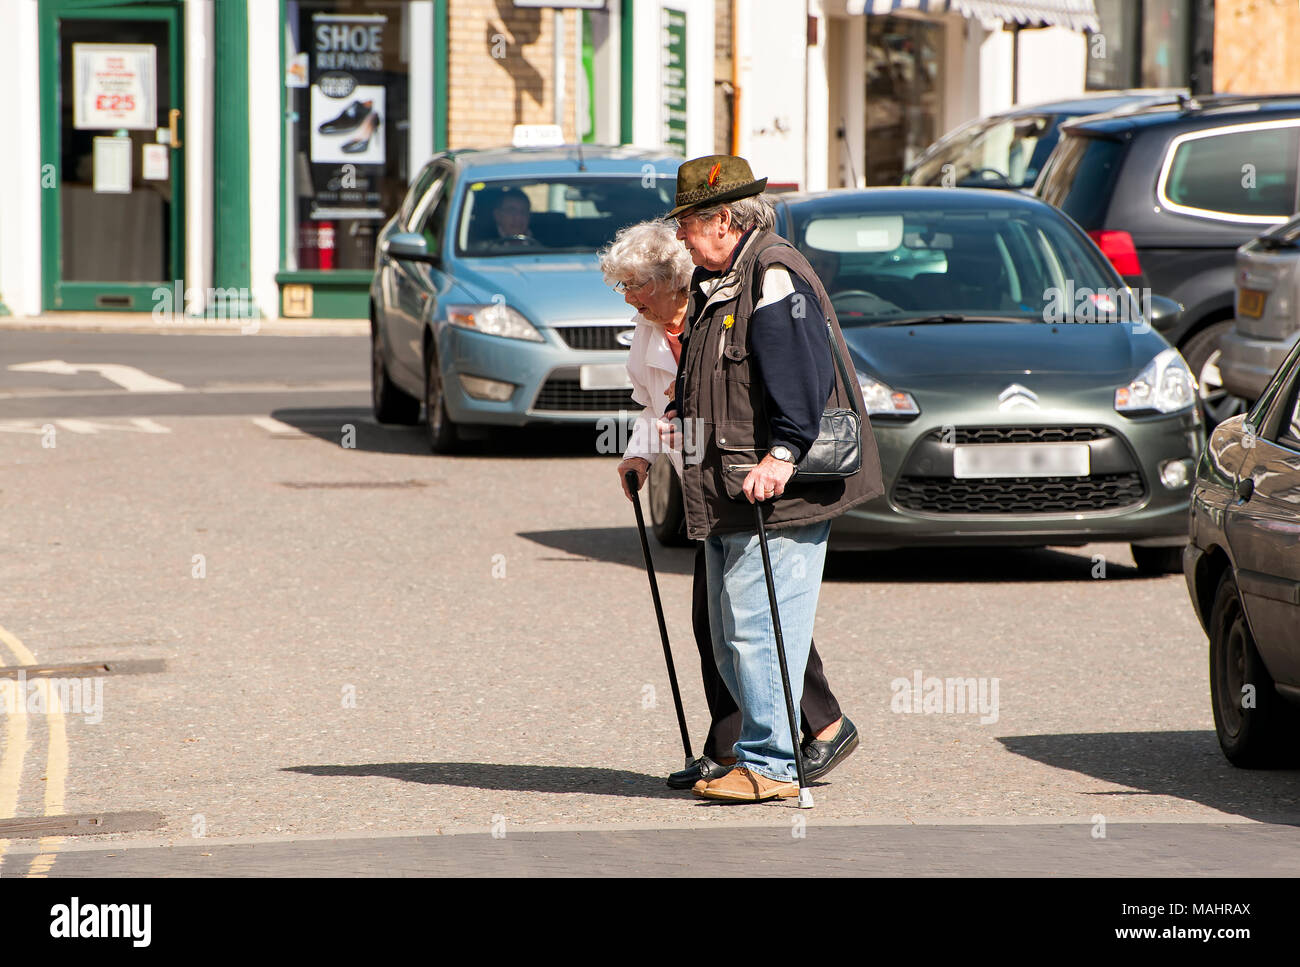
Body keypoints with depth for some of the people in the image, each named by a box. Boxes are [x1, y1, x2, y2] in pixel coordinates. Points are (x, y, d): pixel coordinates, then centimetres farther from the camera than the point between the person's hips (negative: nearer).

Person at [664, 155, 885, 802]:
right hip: (728, 494, 11)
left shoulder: (774, 273, -12)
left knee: (754, 628, -11)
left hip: (779, 491, -11)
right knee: (730, 639, 11)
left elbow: (803, 369, -22)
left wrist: (783, 452, -29)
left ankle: (770, 765, -7)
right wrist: (674, 422, 15)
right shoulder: (714, 283, 20)